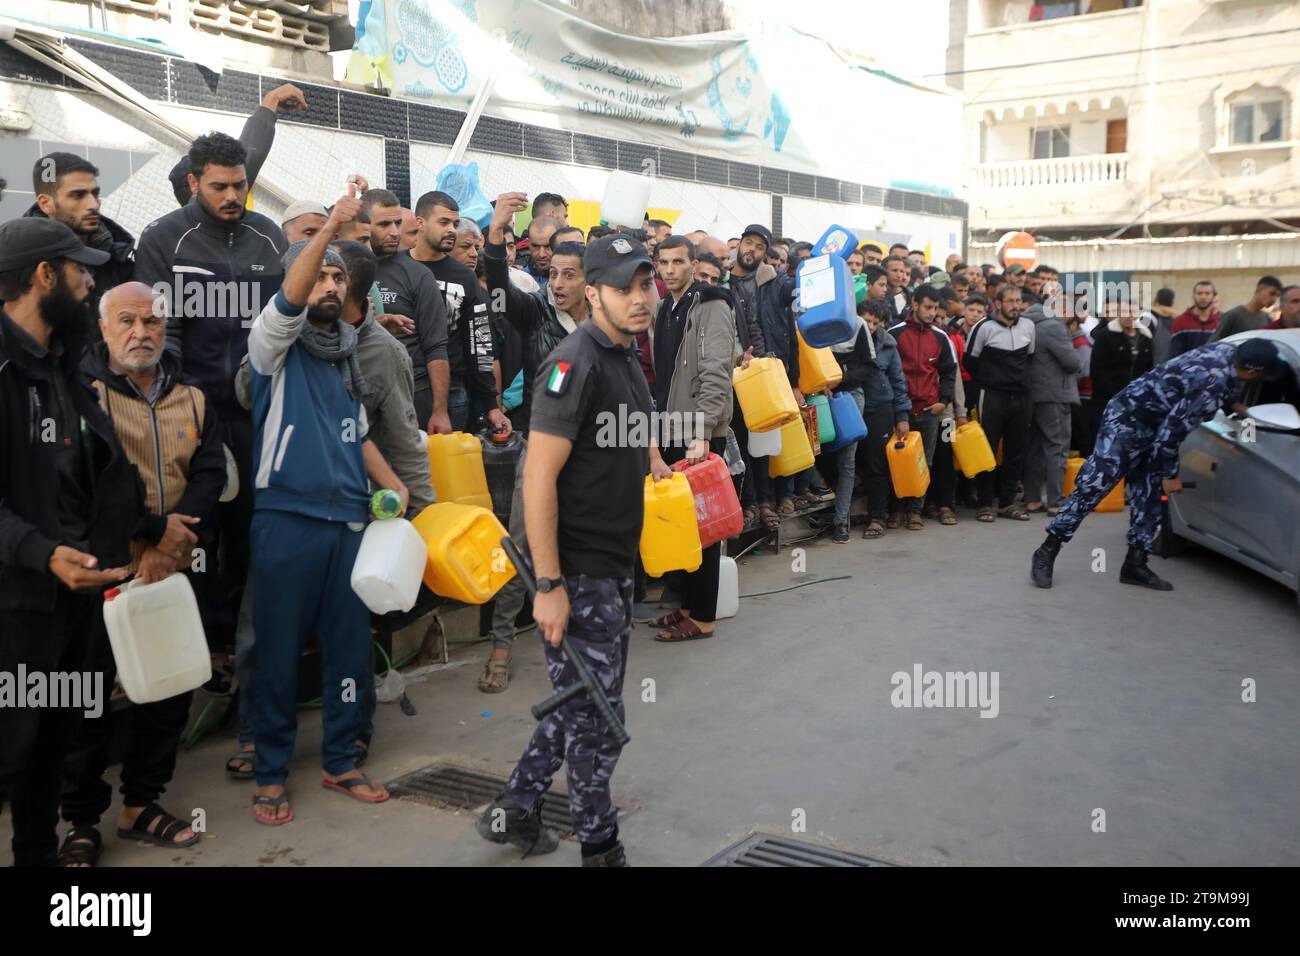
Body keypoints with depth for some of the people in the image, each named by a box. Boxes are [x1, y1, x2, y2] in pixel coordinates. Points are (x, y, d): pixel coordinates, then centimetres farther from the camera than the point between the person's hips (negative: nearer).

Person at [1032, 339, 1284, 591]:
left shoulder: (1229, 349, -4)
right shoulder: (1212, 384, -28)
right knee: (1092, 487, -8)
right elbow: (1172, 430, -23)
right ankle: (1047, 551, -1)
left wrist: (1234, 404, 16)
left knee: (1149, 496, 9)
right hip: (1126, 421, -10)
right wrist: (1169, 475, -12)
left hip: (1150, 426, 10)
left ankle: (1135, 565, 16)